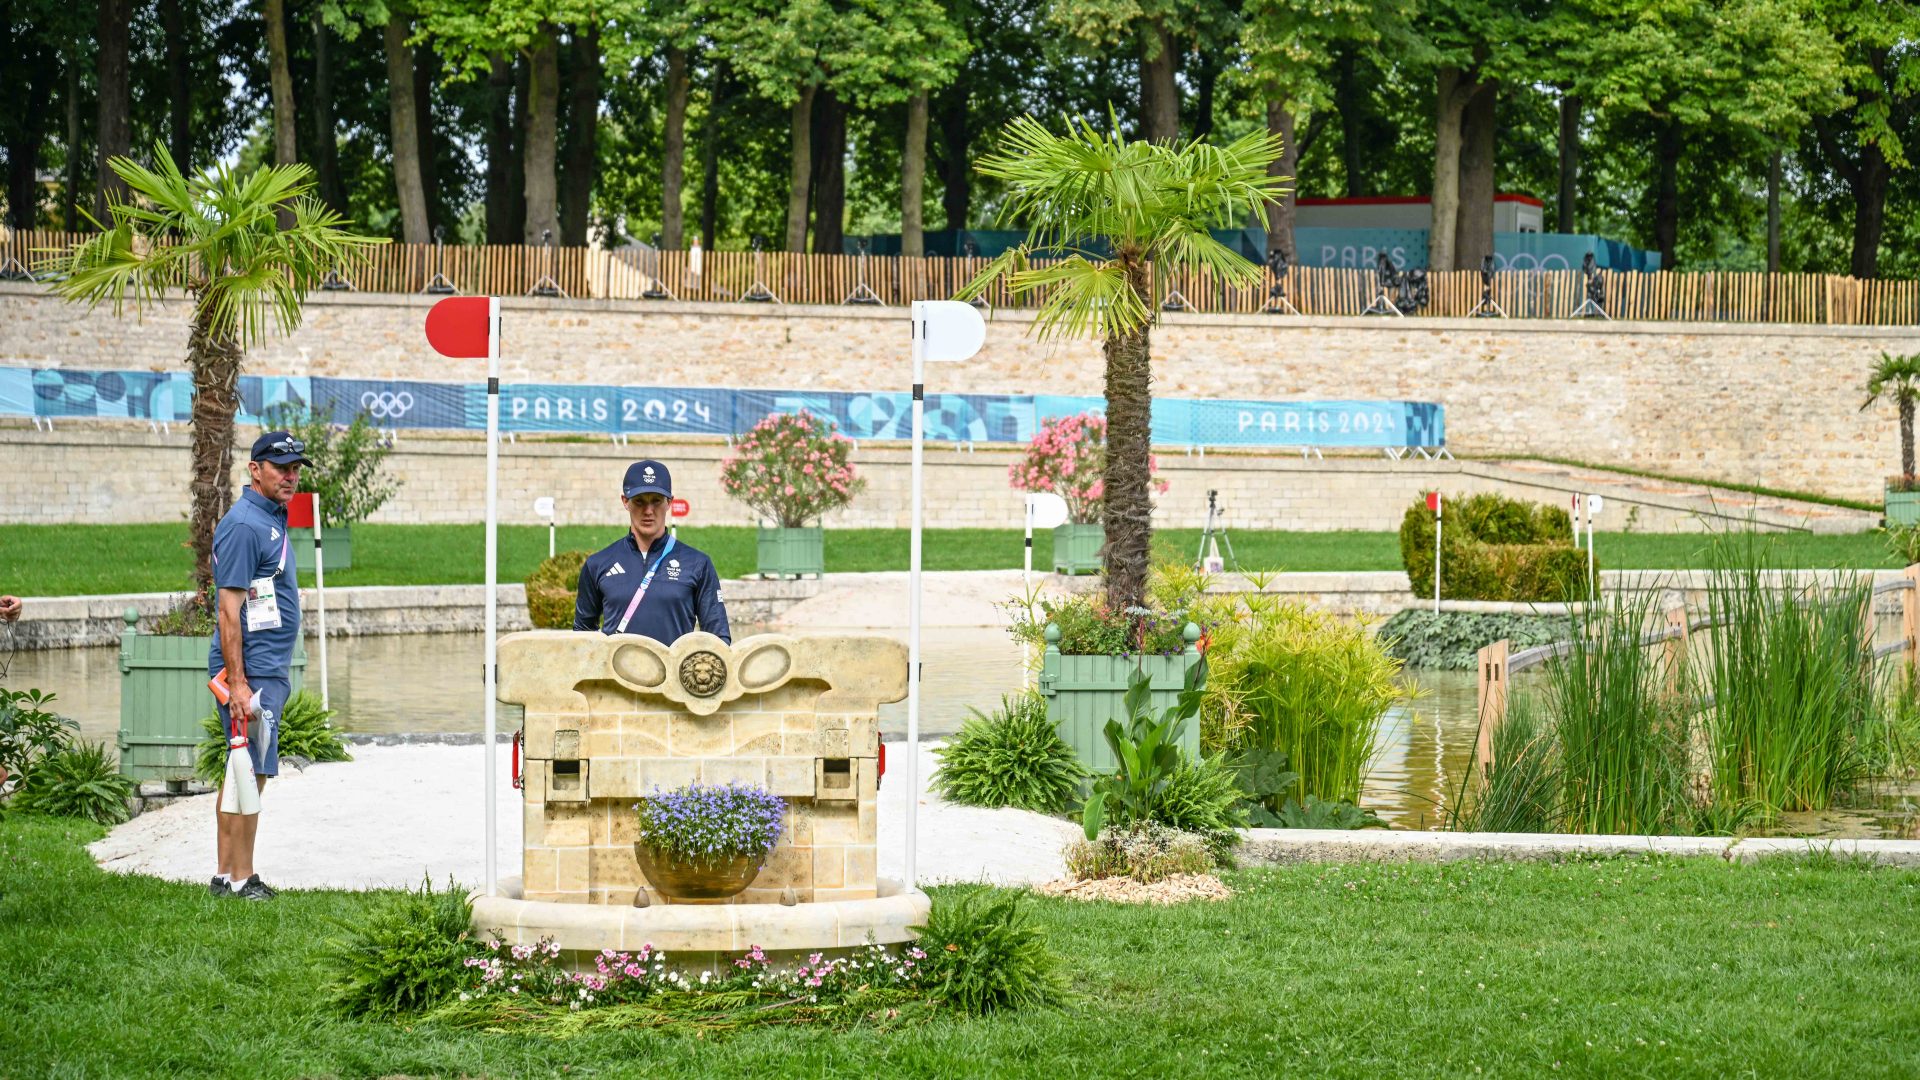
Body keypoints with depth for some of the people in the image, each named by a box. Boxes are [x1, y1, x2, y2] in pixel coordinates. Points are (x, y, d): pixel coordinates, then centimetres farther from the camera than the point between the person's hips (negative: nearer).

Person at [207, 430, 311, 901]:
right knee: (250, 773, -8)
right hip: (251, 671, -10)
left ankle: (226, 876, 16)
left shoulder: (273, 519, 17)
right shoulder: (243, 525, -14)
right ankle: (241, 880, -6)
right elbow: (230, 610, -19)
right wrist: (238, 684, -23)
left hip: (268, 670, 10)